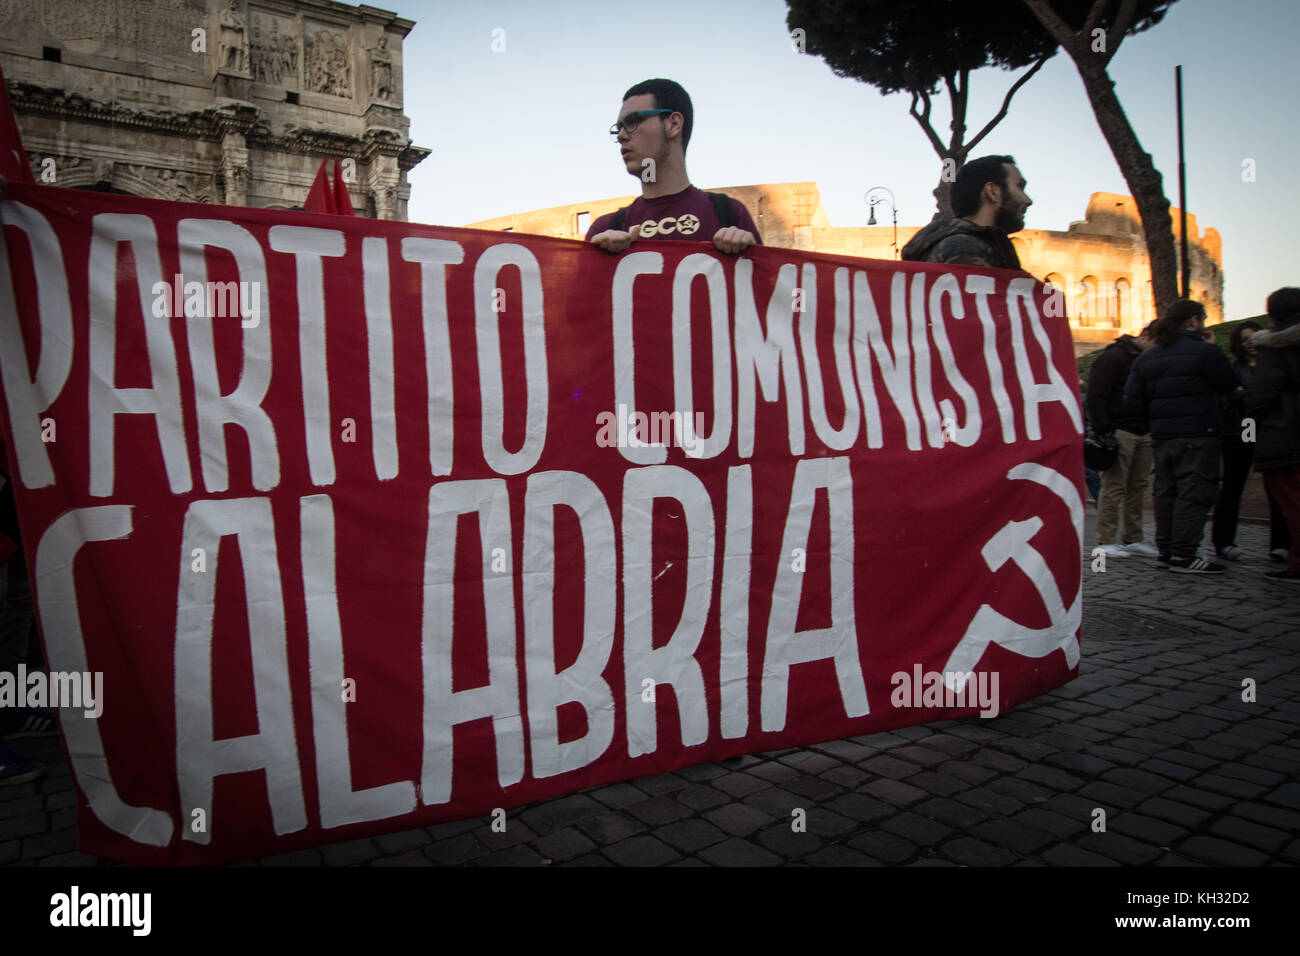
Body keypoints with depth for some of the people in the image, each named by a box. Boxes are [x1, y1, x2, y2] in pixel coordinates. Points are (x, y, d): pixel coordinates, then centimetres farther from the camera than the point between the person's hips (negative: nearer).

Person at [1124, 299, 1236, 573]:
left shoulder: (1146, 357, 8)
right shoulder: (1206, 351, -10)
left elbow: (1133, 401, 3)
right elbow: (1228, 386, 1)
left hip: (1161, 436, 7)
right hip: (1197, 435, -6)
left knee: (1166, 491, 13)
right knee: (1195, 492, -4)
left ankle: (1165, 549, 17)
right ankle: (1184, 555, -5)